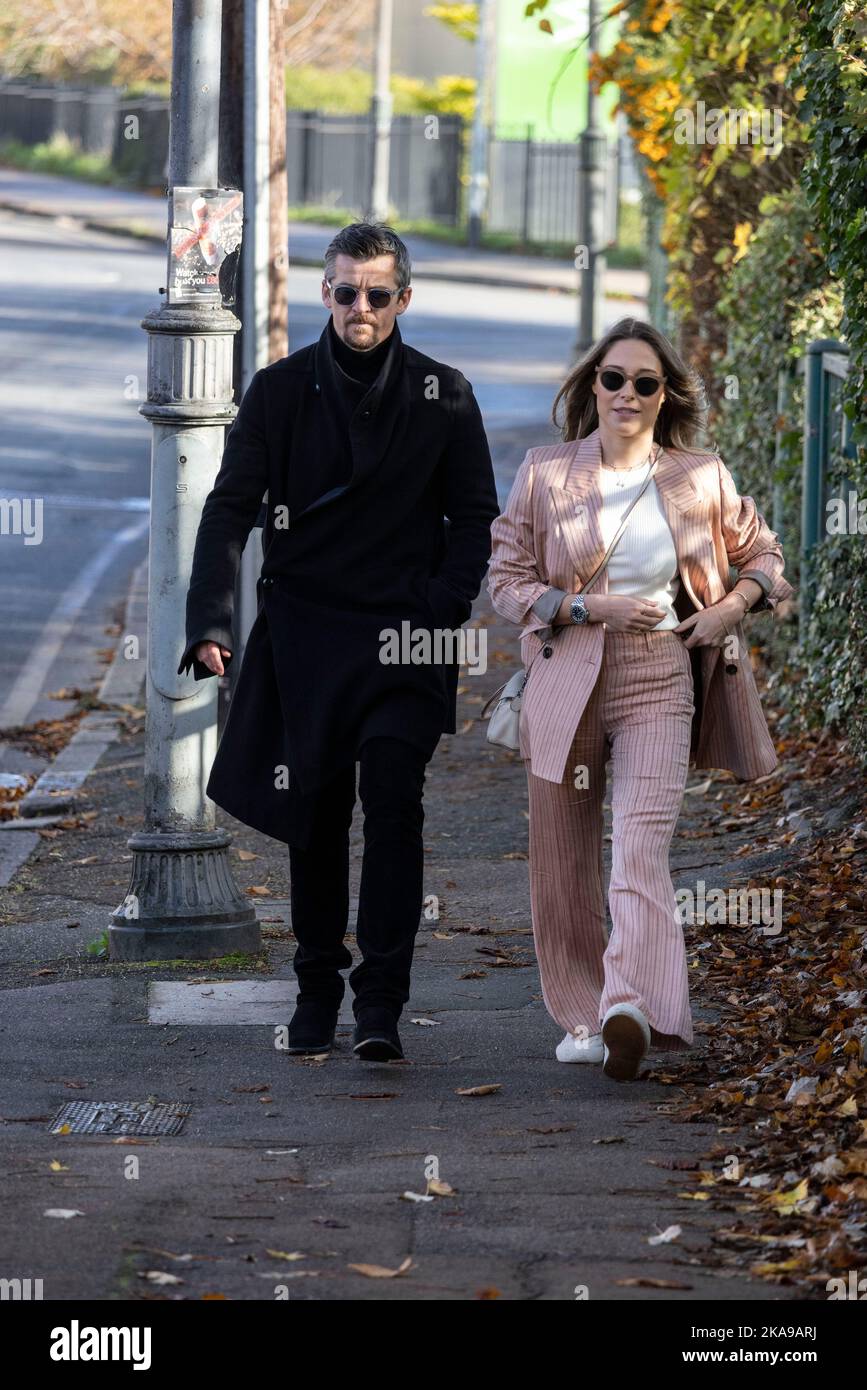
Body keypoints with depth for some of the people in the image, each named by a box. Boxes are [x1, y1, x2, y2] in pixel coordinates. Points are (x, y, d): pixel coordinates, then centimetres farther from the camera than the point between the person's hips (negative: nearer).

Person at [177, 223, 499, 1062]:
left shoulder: (443, 397, 2)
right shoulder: (279, 392, 1)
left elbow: (475, 515, 8)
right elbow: (230, 507, -3)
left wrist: (443, 609, -7)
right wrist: (212, 621, -16)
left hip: (403, 639, -1)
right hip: (305, 631, 1)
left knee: (392, 799, -14)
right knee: (315, 812, 6)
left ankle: (381, 1001, -12)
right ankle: (317, 988, 21)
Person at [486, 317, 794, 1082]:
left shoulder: (700, 478, 4)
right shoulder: (546, 474, 1)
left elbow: (762, 553, 17)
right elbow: (508, 581, 2)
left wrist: (731, 607, -2)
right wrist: (590, 606, -12)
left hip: (659, 688, -1)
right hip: (566, 687, 1)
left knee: (642, 848, -17)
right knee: (565, 866, 6)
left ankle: (630, 1010, -30)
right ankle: (584, 1014, 19)